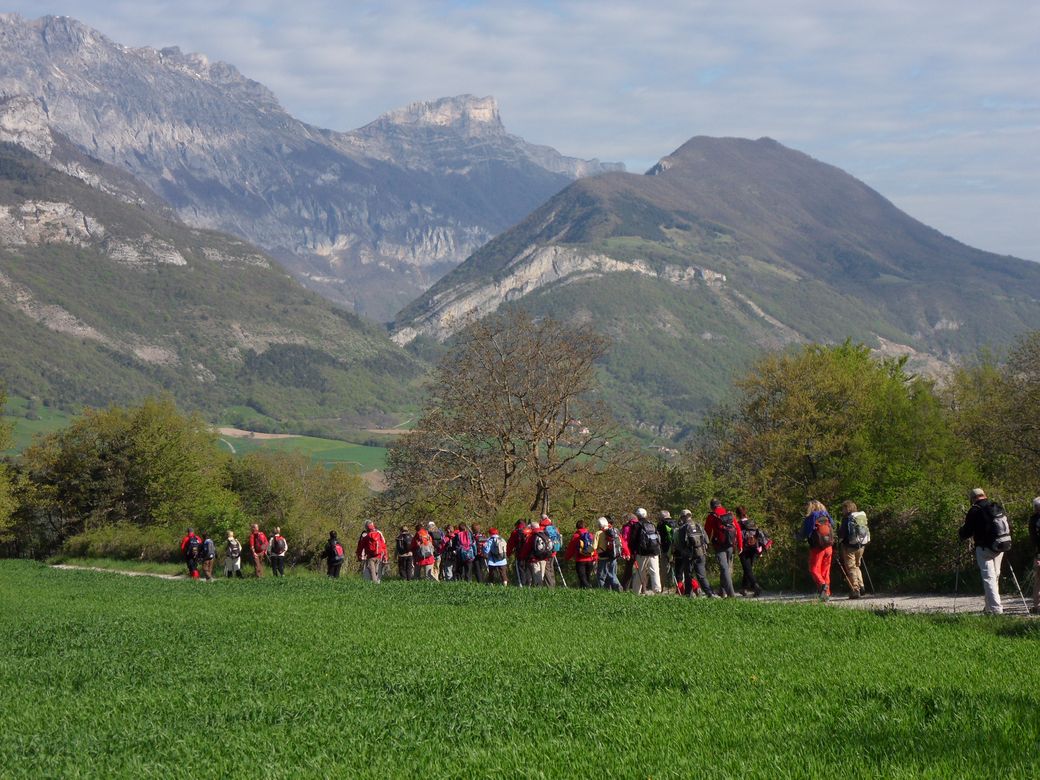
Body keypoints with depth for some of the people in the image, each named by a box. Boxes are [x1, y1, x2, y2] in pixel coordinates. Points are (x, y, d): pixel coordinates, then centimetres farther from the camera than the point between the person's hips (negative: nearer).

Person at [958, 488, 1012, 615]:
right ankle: (990, 608, 25)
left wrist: (960, 533, 14)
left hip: (985, 548, -6)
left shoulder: (975, 511, -10)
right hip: (1001, 547, 6)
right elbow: (1009, 527, 14)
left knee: (989, 578, -7)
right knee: (995, 576, 18)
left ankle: (996, 608, -18)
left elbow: (966, 532, -8)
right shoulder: (998, 508, 9)